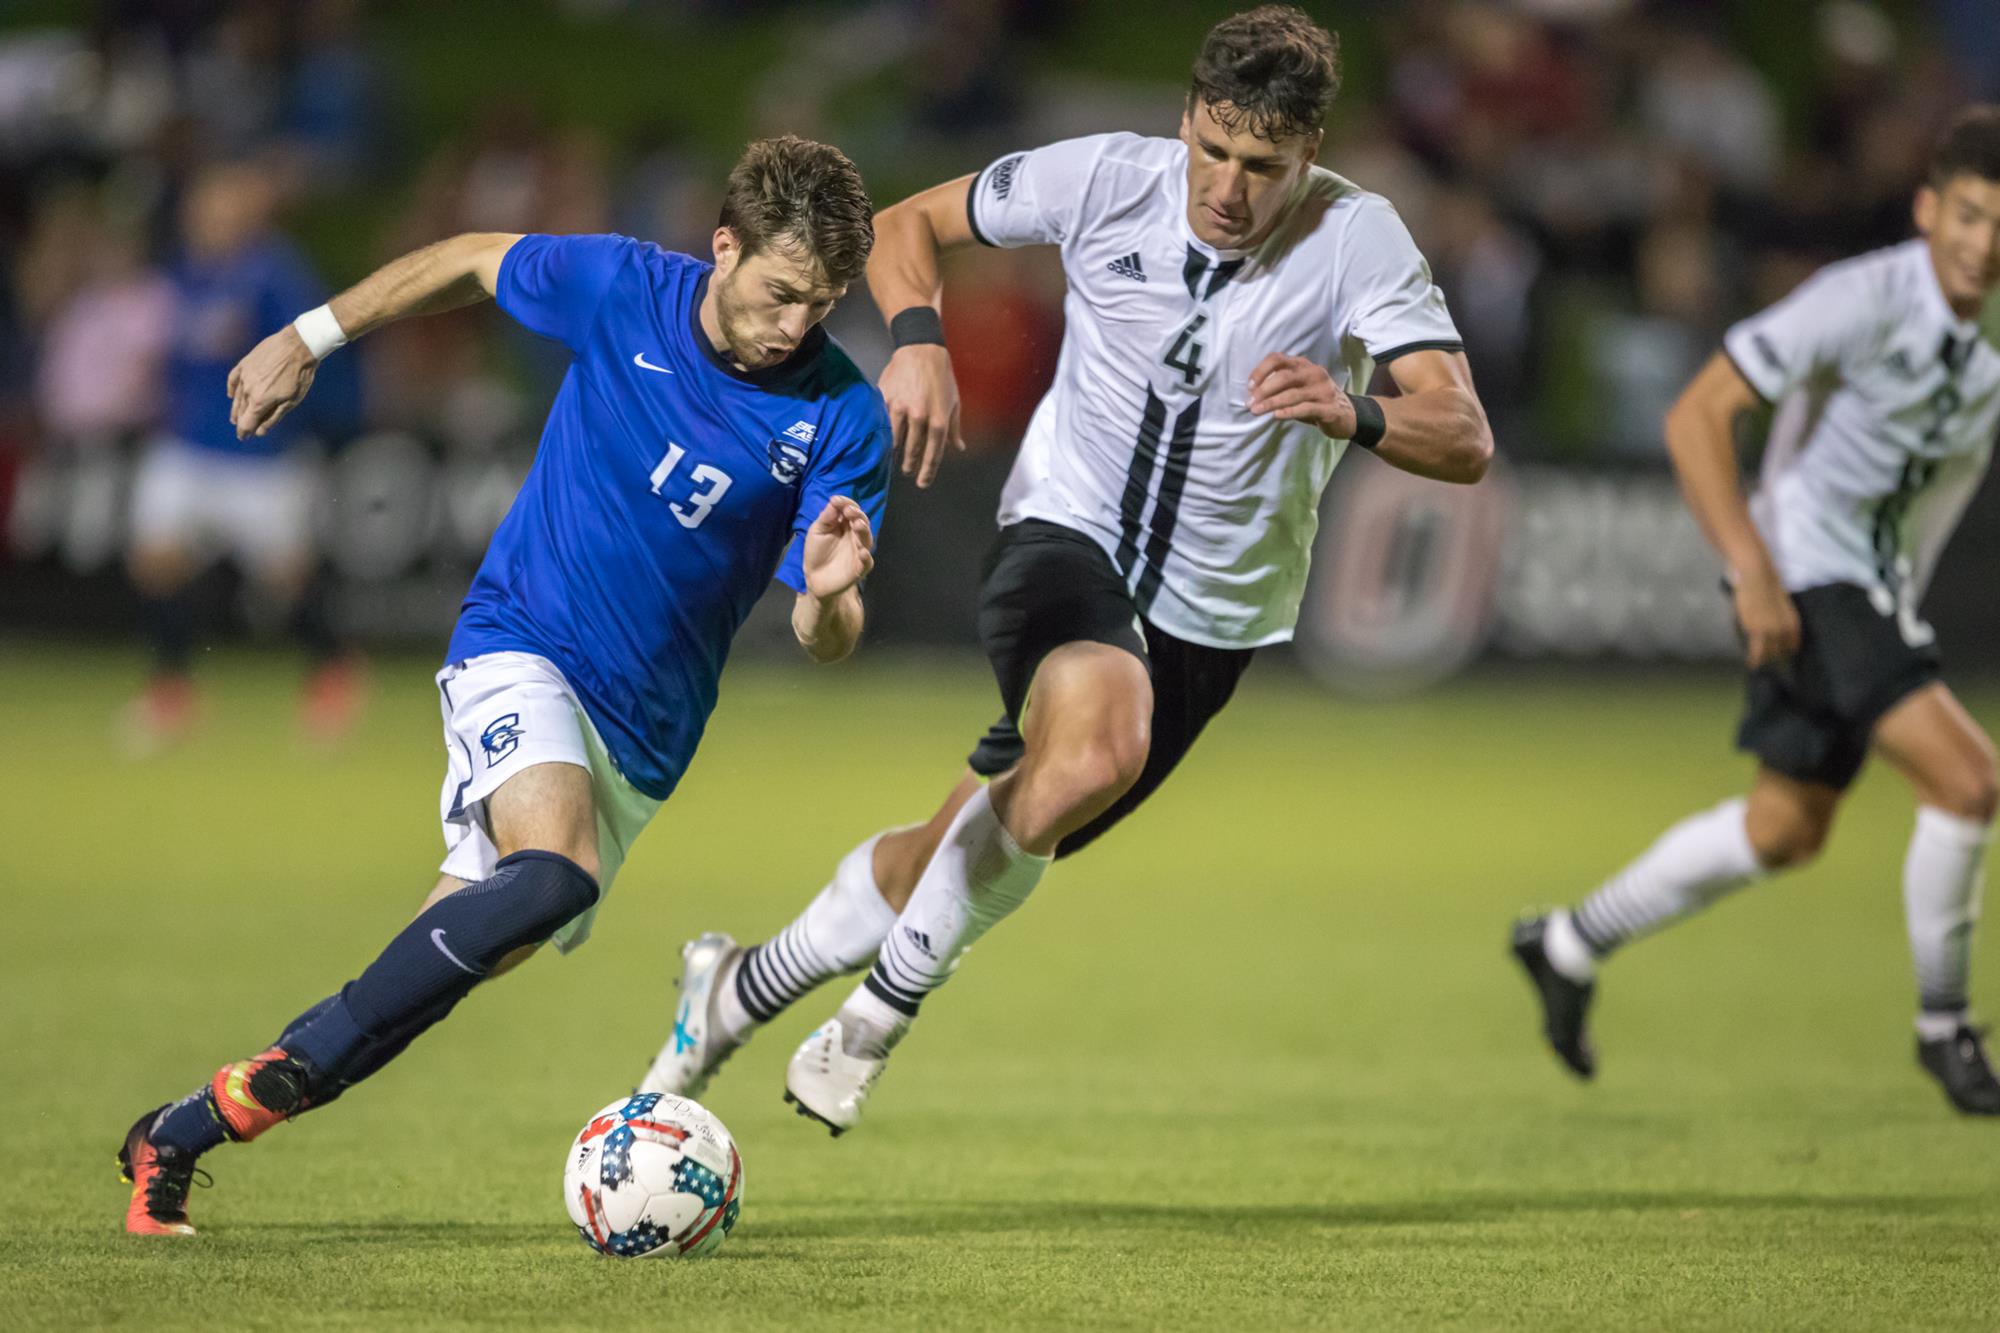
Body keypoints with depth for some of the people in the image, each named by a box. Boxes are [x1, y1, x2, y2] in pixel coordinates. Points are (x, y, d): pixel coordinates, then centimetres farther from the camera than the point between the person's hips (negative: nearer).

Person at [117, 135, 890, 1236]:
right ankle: (284, 1068, -21)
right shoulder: (620, 289, -11)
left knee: (463, 956, -1)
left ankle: (180, 1136, 11)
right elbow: (468, 266, 9)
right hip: (521, 645, -3)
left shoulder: (841, 419, -10)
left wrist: (829, 595, -33)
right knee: (556, 873, -32)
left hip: (644, 731, 3)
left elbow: (824, 644, -10)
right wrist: (309, 337, 11)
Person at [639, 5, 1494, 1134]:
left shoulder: (1358, 240, -16)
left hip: (1211, 617, 2)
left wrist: (1354, 414, -45)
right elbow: (910, 225, 3)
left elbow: (1465, 442, -24)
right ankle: (891, 1000, -14)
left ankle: (745, 988, 32)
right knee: (1097, 747, -34)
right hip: (1066, 532, -2)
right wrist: (919, 340, -18)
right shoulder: (1105, 179, -13)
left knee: (1005, 835, 9)